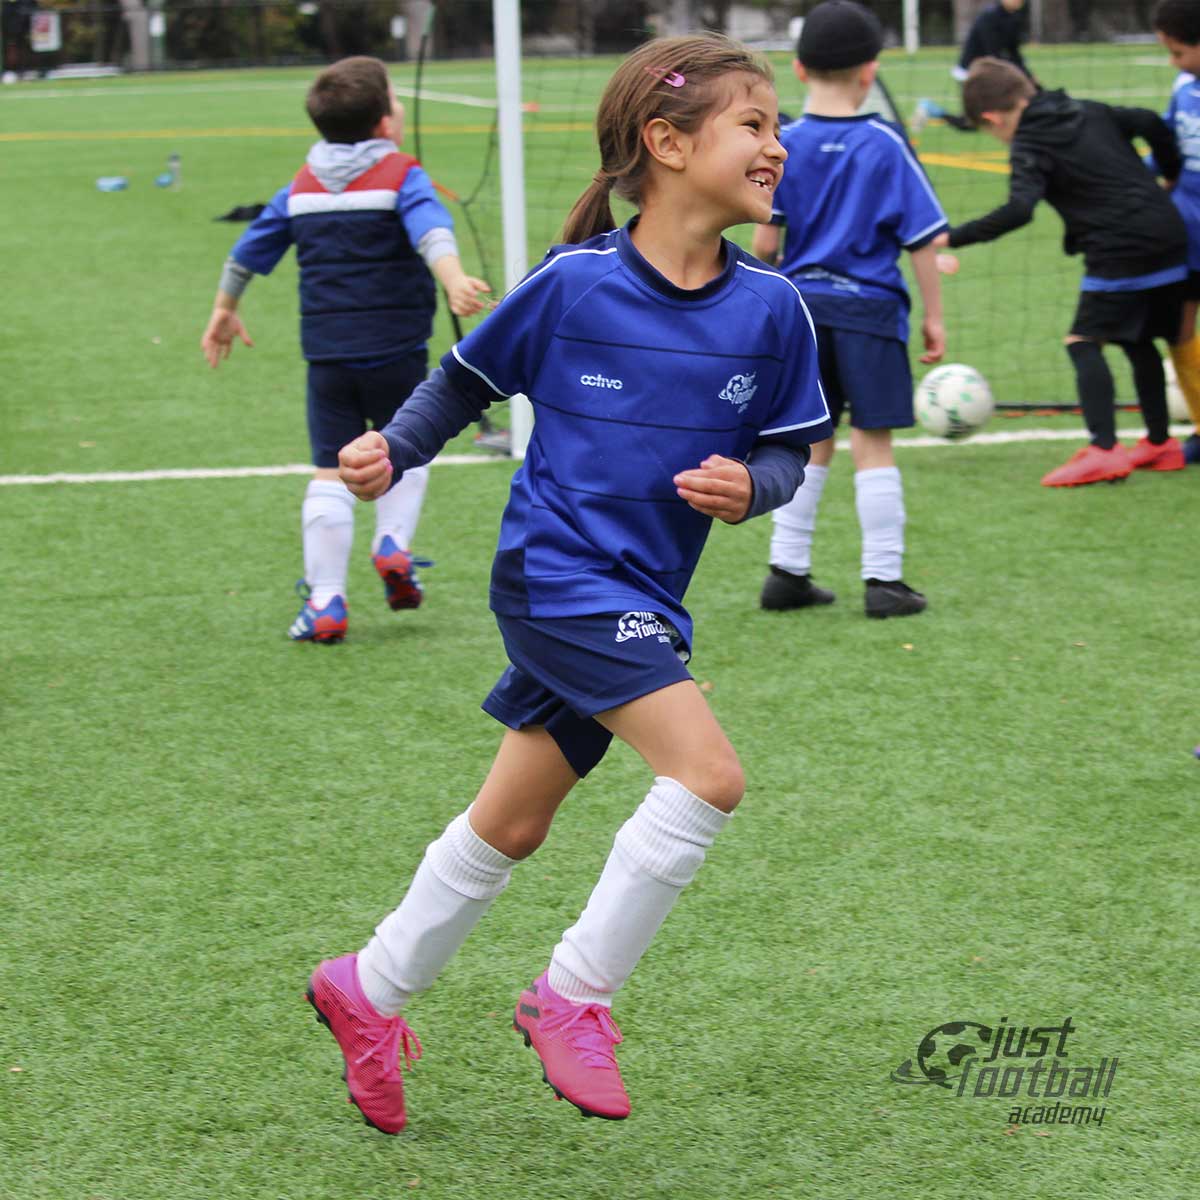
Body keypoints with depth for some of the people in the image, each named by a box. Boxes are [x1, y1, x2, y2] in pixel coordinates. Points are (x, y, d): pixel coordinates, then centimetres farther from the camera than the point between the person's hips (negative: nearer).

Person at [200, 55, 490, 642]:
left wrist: (224, 312, 33)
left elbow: (250, 248, 19)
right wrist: (453, 280, -41)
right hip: (396, 348, -3)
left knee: (330, 471, 3)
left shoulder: (302, 185, 11)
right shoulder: (401, 177, -4)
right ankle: (393, 541, 1)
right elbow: (430, 229, -25)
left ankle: (324, 600, -1)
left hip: (326, 351, 3)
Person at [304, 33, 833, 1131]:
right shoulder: (573, 285, -11)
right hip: (555, 574, -6)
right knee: (709, 773, -20)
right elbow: (469, 380, 5)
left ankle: (369, 992, 35)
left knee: (512, 827, 16)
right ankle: (575, 995, -6)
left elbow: (788, 449, 6)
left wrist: (750, 486, -14)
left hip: (642, 601, 6)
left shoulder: (770, 309, -2)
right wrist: (395, 448, -9)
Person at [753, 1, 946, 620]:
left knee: (810, 441, 15)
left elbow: (765, 241, -4)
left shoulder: (783, 145, -1)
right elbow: (922, 239, -6)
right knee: (873, 444, 2)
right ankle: (883, 580, 3)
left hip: (802, 305, 3)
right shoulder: (885, 145, -7)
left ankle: (787, 571, 17)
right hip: (869, 308, -3)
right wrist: (933, 315, 2)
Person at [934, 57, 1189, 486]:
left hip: (1118, 253, -8)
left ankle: (1104, 449, -16)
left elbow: (1019, 210, -23)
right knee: (1138, 340, 21)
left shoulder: (1030, 145, -9)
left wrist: (954, 237, -22)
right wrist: (1172, 174, 25)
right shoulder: (1089, 111, 12)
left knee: (1084, 342, -4)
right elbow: (1149, 123, 10)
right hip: (1168, 238, 8)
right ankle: (1160, 443, 26)